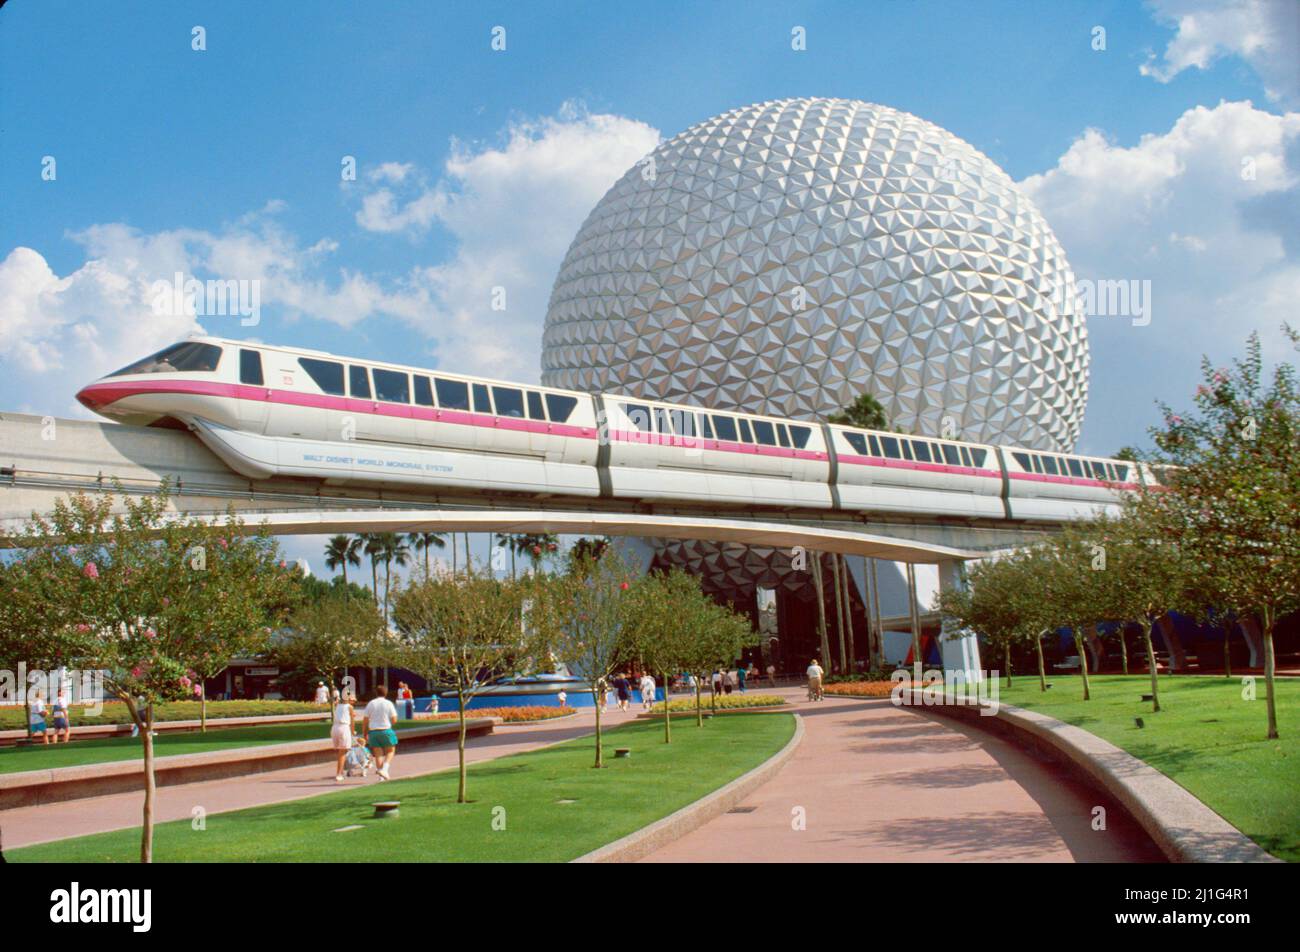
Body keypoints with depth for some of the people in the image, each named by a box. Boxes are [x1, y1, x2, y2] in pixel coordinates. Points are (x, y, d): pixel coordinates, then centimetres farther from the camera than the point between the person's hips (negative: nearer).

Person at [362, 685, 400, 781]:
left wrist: (365, 734, 10)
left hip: (373, 731, 3)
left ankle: (381, 776, 8)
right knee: (390, 751, 14)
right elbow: (394, 720, -4)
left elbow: (365, 720, 2)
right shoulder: (388, 703, -3)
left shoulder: (370, 704, 4)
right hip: (386, 730, -2)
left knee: (378, 754, 9)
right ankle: (384, 769, -7)